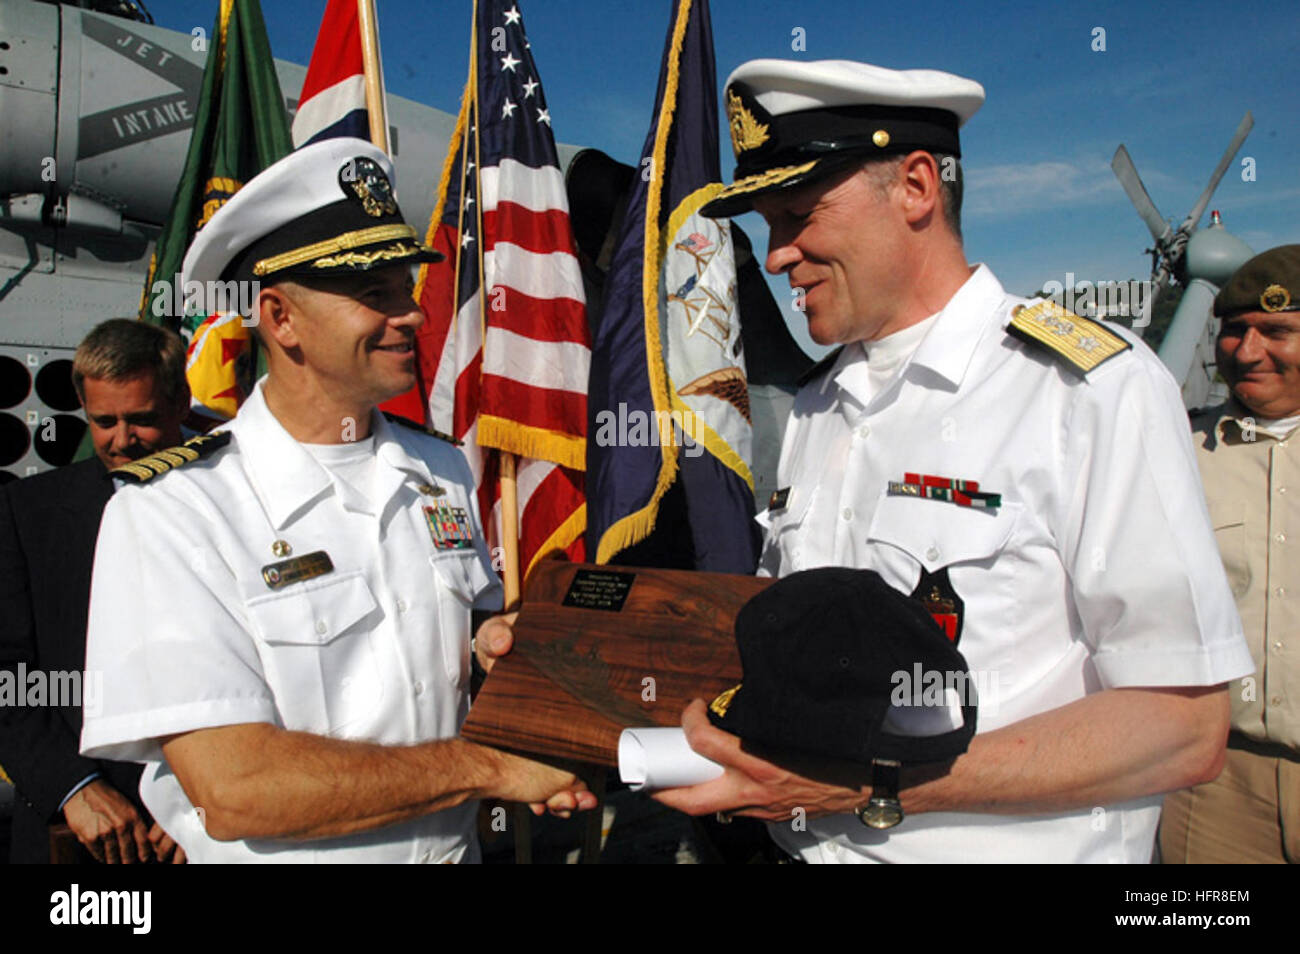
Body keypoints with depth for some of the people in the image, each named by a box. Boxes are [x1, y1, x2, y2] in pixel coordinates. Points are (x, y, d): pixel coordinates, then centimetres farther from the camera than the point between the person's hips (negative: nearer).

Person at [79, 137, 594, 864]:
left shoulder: (444, 470, 3)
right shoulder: (171, 511, -13)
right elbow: (233, 789, -19)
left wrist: (495, 649, -6)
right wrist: (494, 768, -17)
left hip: (458, 846, 5)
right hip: (284, 855, -4)